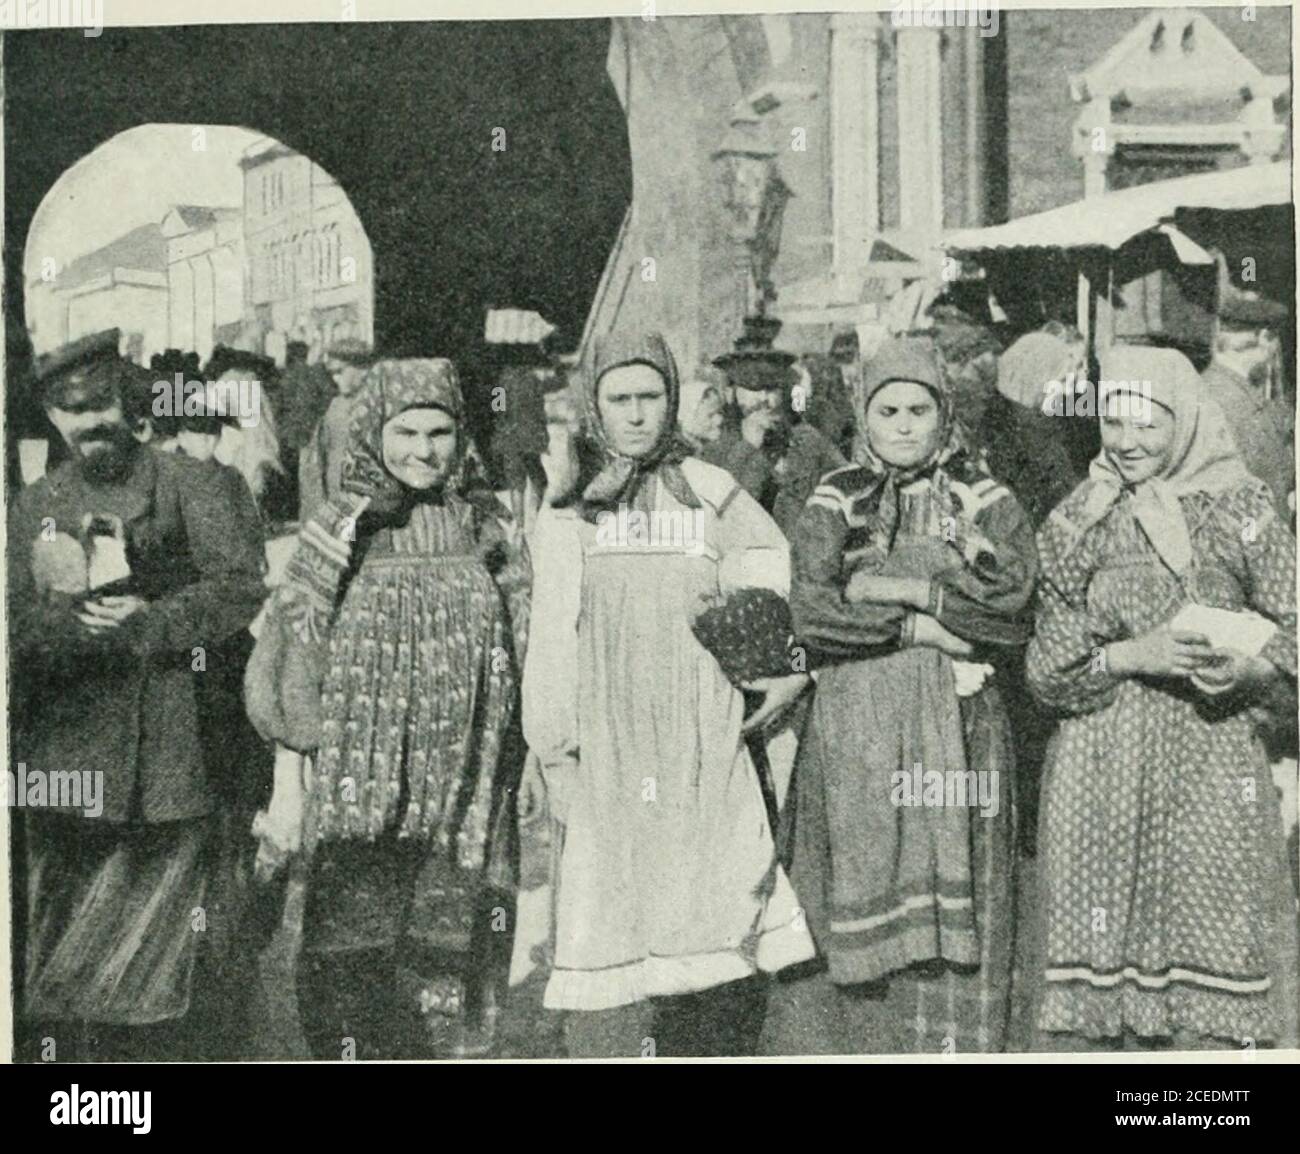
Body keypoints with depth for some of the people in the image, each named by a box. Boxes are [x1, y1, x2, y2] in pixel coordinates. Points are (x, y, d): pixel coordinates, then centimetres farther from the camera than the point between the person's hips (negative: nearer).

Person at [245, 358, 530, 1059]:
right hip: (361, 788, -2)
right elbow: (293, 670, 0)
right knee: (351, 954, -1)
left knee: (450, 956, 6)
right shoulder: (338, 533, -1)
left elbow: (524, 658, 11)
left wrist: (529, 772, 9)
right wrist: (287, 787, -3)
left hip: (465, 791, 2)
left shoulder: (490, 531, 6)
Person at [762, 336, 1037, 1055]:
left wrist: (894, 586, -9)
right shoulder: (834, 503, 9)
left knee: (953, 907, -1)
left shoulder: (985, 503, 9)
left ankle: (952, 1043, 8)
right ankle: (831, 1040, 9)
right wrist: (921, 626, -11)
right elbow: (808, 612, -6)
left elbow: (1010, 593, -9)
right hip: (852, 733, 0)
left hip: (956, 733, 0)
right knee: (853, 902, -1)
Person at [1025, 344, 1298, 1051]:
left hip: (1211, 762, -1)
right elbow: (1047, 666, 3)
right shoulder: (1078, 522, 8)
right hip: (1101, 771, 1)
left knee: (1213, 933, -5)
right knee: (1098, 934, 1)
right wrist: (1132, 655, -13)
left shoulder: (1242, 510, 4)